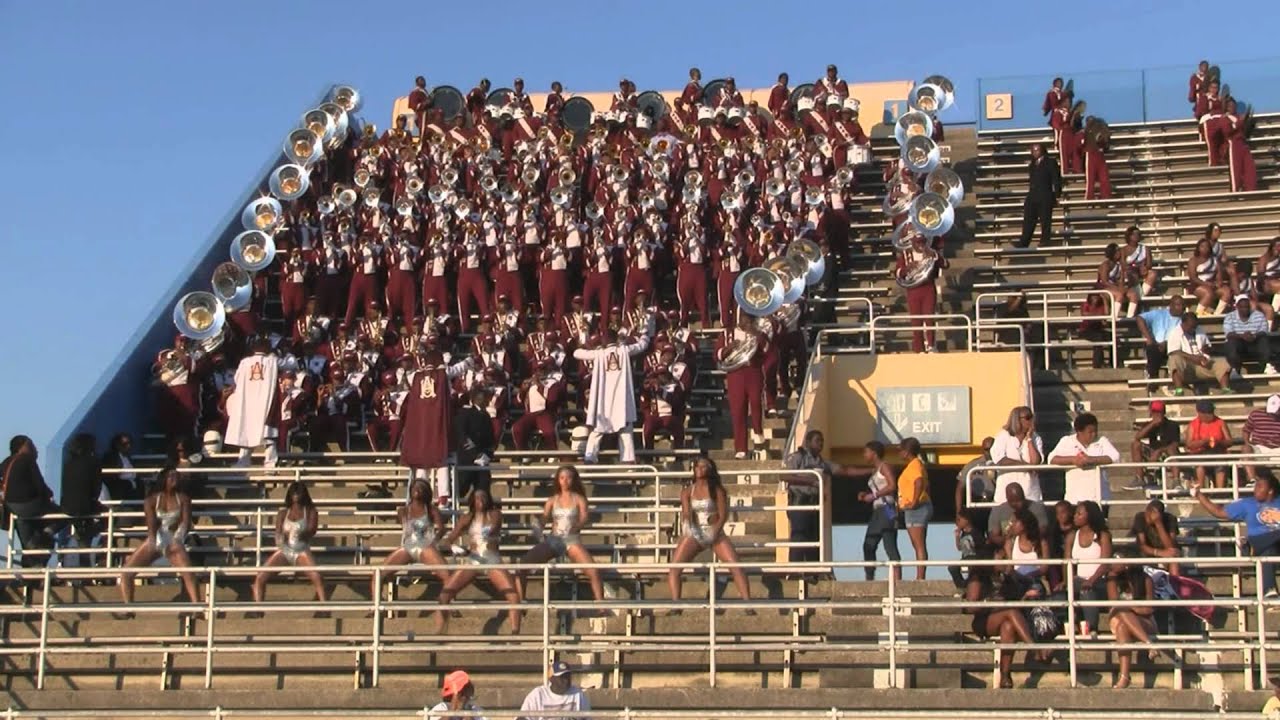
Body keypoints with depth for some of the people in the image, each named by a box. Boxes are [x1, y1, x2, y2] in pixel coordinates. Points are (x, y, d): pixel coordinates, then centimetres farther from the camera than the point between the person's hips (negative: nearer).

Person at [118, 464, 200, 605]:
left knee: (188, 572, -26)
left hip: (173, 542, -2)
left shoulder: (183, 499, 1)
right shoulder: (152, 500, 2)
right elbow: (151, 523, -11)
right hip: (155, 541, 2)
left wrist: (177, 540, -30)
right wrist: (153, 540, -32)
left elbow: (186, 522, -10)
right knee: (126, 571, -6)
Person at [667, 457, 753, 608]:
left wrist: (715, 532, -20)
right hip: (693, 534, 2)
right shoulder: (688, 490, 3)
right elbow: (686, 511, -10)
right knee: (674, 567, -14)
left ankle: (748, 603, -13)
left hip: (715, 533, -2)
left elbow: (723, 515, -6)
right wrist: (686, 516, -34)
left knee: (735, 566, -15)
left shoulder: (717, 490, -2)